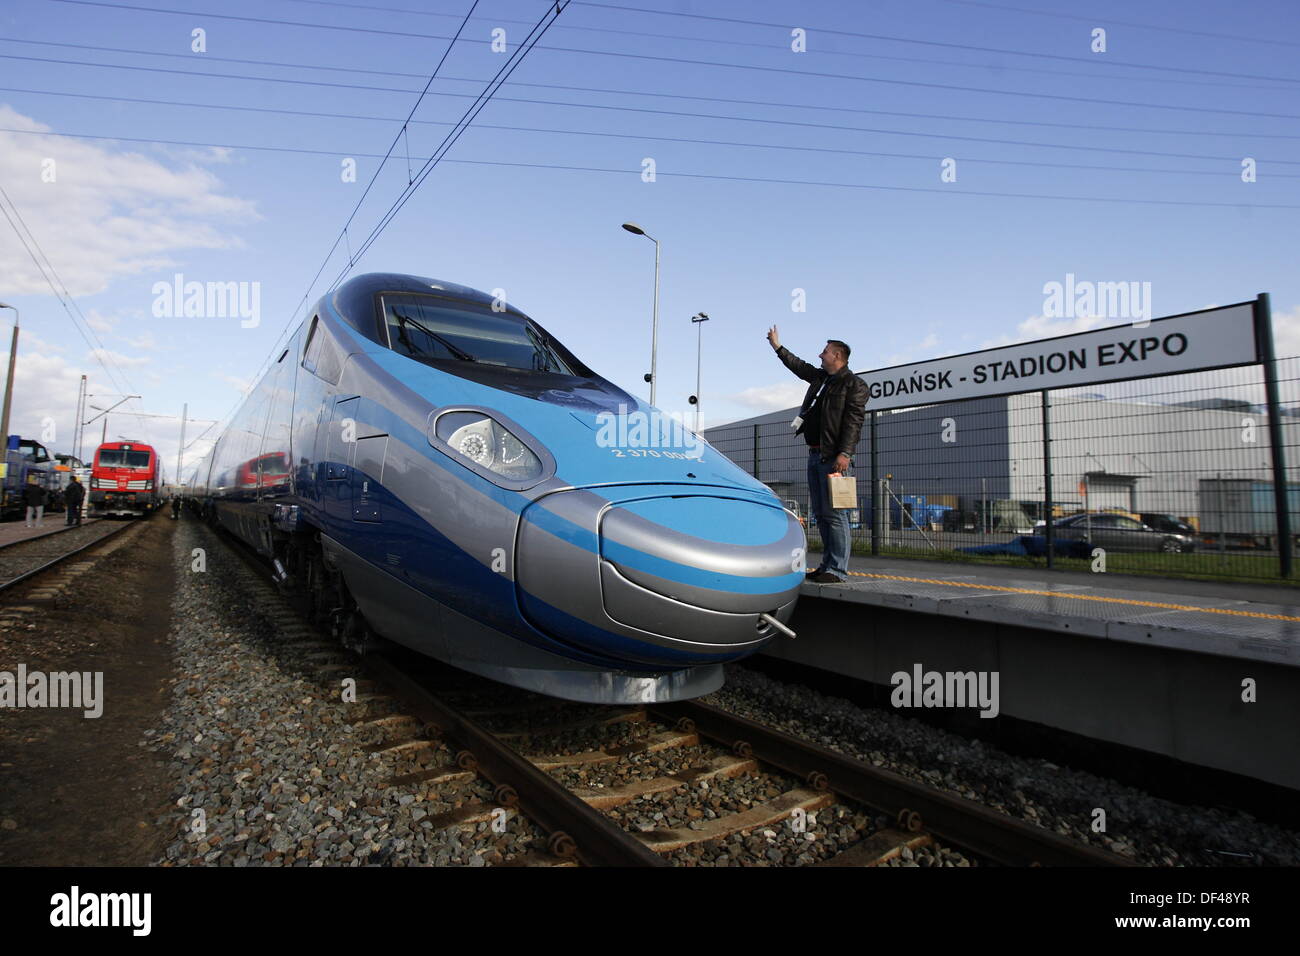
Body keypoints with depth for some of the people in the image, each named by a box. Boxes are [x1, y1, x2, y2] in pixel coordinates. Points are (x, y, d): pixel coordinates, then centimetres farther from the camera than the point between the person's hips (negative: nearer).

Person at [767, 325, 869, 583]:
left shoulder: (854, 384, -4)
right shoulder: (819, 377, 19)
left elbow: (853, 421, -14)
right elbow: (799, 366, 37)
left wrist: (844, 453, -23)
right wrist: (778, 347, 41)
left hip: (834, 458, -9)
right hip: (815, 455, 9)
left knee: (834, 514, -10)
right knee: (820, 514, 9)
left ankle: (837, 570, -7)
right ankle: (827, 565, 16)